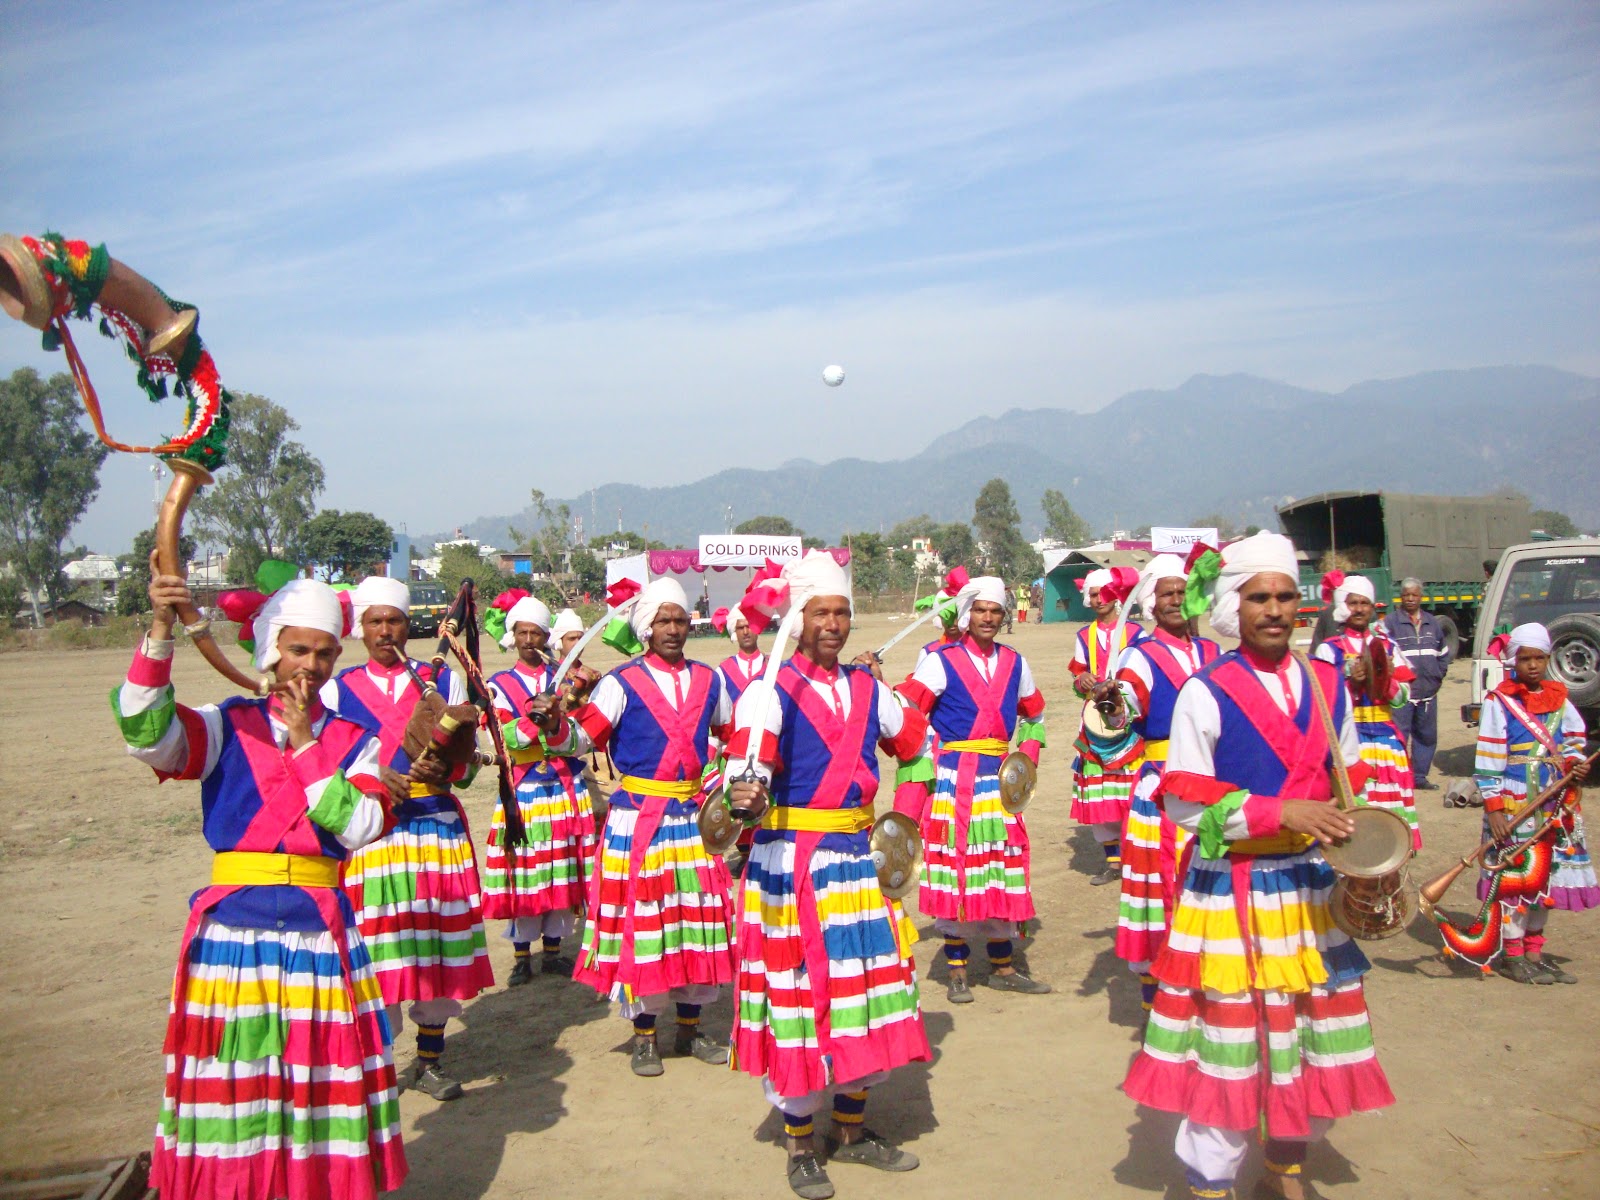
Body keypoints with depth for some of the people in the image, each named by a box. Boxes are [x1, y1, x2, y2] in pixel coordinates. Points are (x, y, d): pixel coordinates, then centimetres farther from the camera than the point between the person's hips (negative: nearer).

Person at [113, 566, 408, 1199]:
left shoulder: (353, 742, 6)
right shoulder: (228, 727, 3)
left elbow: (362, 825, -10)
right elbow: (148, 736, -17)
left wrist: (306, 745, -10)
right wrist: (160, 630, -27)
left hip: (321, 927, 1)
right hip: (234, 924, -1)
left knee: (321, 1075, 4)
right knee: (237, 1077, 4)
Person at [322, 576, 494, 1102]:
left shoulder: (444, 679, 9)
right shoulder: (337, 689, 8)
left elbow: (467, 759, 4)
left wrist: (444, 774, -18)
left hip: (439, 827, 1)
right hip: (369, 832, -1)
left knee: (438, 946, 4)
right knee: (379, 951, -1)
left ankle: (429, 1059, 19)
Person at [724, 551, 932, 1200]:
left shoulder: (867, 688, 8)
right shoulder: (769, 692, -10)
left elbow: (916, 743, 26)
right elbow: (746, 772, -26)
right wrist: (745, 798, -44)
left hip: (857, 860, 6)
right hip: (792, 865, -6)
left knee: (866, 990, 12)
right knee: (800, 996, 1)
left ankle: (851, 1128, 31)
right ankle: (800, 1143, 20)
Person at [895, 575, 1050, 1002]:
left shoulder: (1014, 663, 10)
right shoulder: (940, 661, -4)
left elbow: (1034, 714, 22)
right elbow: (906, 712, -10)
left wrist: (1027, 756, 8)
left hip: (998, 777, 4)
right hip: (954, 778, -4)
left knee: (1001, 872, 9)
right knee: (956, 870, 0)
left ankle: (1002, 968, 22)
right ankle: (957, 971, 12)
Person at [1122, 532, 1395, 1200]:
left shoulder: (1327, 686, 7)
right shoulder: (1206, 692, -9)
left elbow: (1347, 784, 16)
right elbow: (1183, 799, -12)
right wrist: (1279, 812, -20)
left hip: (1309, 883, 5)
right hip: (1230, 888, -5)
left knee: (1317, 1034, 13)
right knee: (1229, 1039, 0)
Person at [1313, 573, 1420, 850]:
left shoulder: (1387, 646, 14)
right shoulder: (1329, 649, 2)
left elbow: (1403, 698, 10)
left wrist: (1387, 680, -8)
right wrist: (1351, 681, -17)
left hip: (1385, 737, 4)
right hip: (1348, 737, -4)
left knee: (1388, 800, 0)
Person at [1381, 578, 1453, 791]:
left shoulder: (1433, 623, 15)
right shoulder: (1390, 622, -2)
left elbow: (1444, 652, 25)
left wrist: (1438, 674, 13)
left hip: (1428, 691, 6)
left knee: (1427, 735, 11)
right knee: (1399, 736, -8)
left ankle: (1420, 776, 21)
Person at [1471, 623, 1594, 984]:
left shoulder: (1559, 698, 9)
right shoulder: (1500, 701, -7)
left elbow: (1574, 740, 19)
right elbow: (1487, 759, -9)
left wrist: (1575, 764, -4)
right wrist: (1493, 807, -14)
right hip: (1514, 805, -5)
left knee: (1545, 876, 10)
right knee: (1515, 876, -3)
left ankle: (1534, 952, 22)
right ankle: (1511, 955, 10)